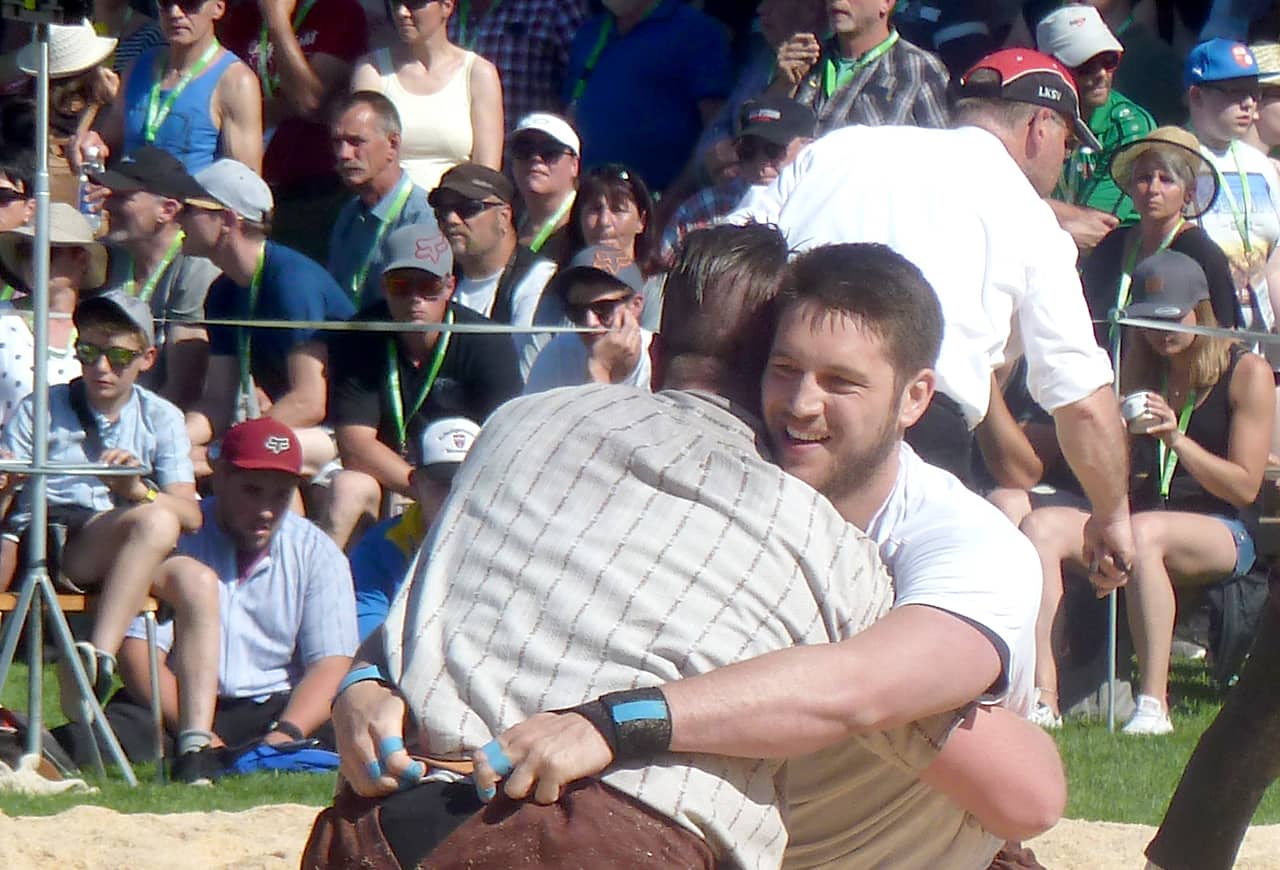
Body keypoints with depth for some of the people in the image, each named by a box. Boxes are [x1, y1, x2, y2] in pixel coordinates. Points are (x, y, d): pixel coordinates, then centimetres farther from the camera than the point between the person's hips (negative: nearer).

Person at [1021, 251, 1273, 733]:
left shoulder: (1247, 373, 0)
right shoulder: (1139, 370, 15)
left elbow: (1245, 487, -5)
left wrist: (1177, 439, -16)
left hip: (1224, 535, -5)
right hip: (1144, 519, 5)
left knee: (1143, 532, -39)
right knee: (1041, 526, -22)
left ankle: (1154, 705, -41)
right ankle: (1041, 695, -38)